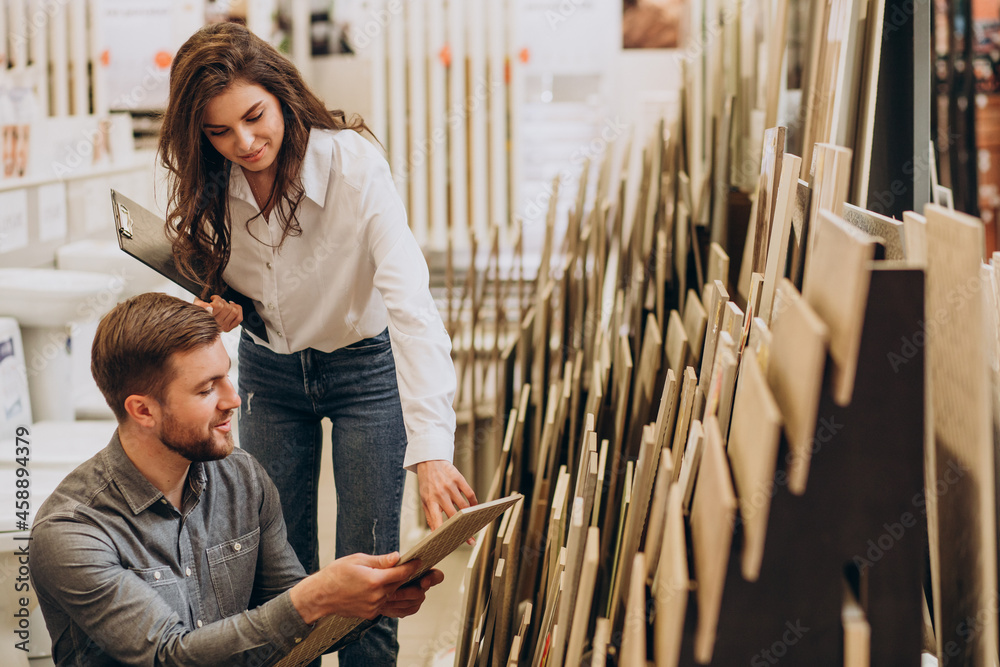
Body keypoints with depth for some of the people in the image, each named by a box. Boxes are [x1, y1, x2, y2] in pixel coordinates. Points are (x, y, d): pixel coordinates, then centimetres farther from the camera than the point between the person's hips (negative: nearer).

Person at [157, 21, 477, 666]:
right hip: (269, 371, 4)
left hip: (365, 369, -4)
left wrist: (431, 450, -51)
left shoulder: (353, 164, -30)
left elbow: (412, 304, -40)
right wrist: (211, 312, -20)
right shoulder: (207, 187, -15)